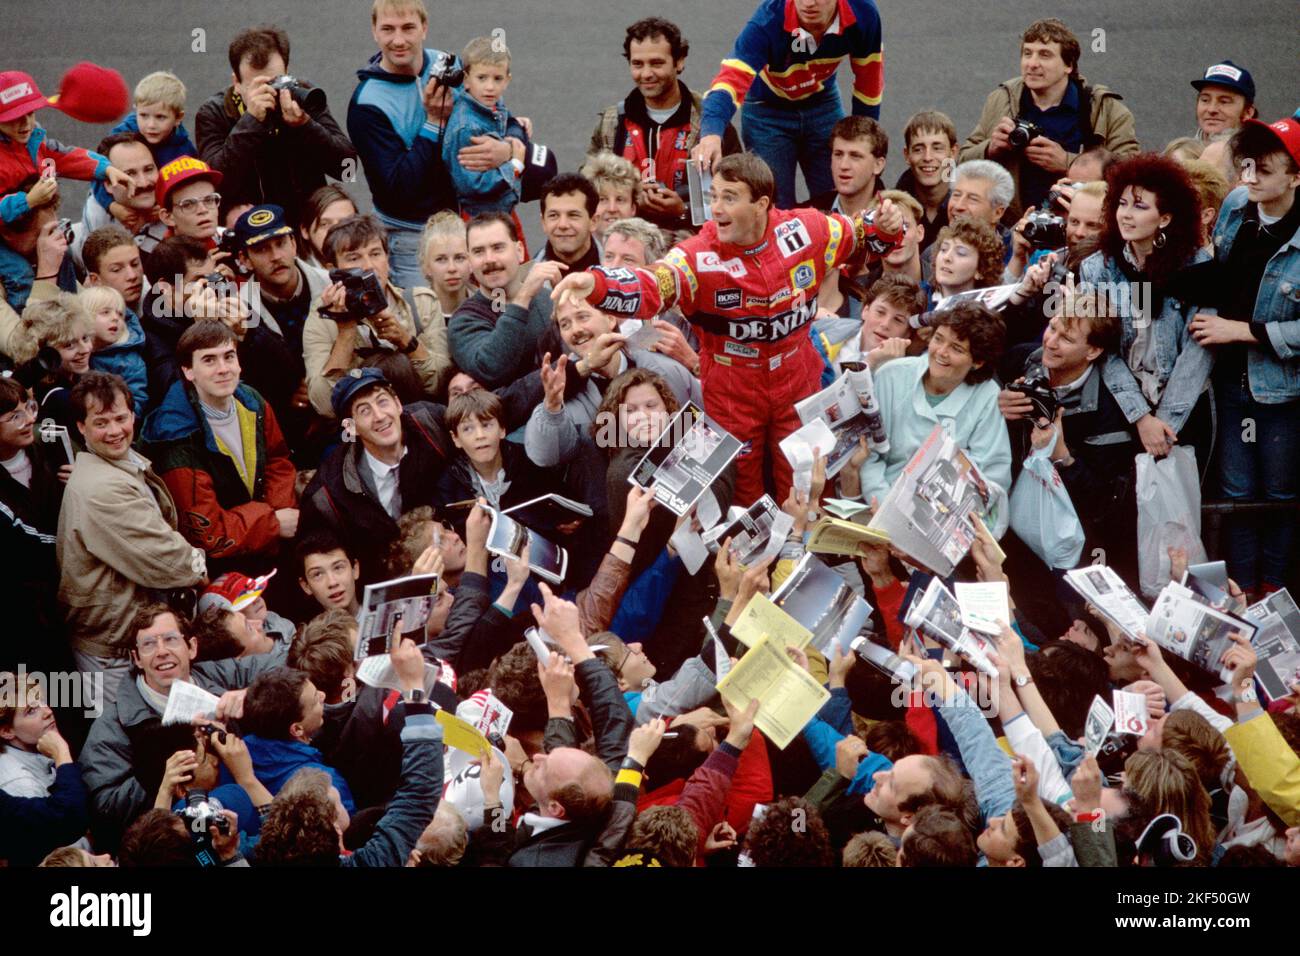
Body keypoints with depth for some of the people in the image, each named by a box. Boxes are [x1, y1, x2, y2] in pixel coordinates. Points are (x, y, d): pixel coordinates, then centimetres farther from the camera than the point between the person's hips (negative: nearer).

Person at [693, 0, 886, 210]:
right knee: (778, 209, -7)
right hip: (767, 110, -2)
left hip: (823, 105, 2)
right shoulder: (767, 21, -34)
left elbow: (869, 83, -10)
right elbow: (731, 79, -44)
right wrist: (711, 134, -62)